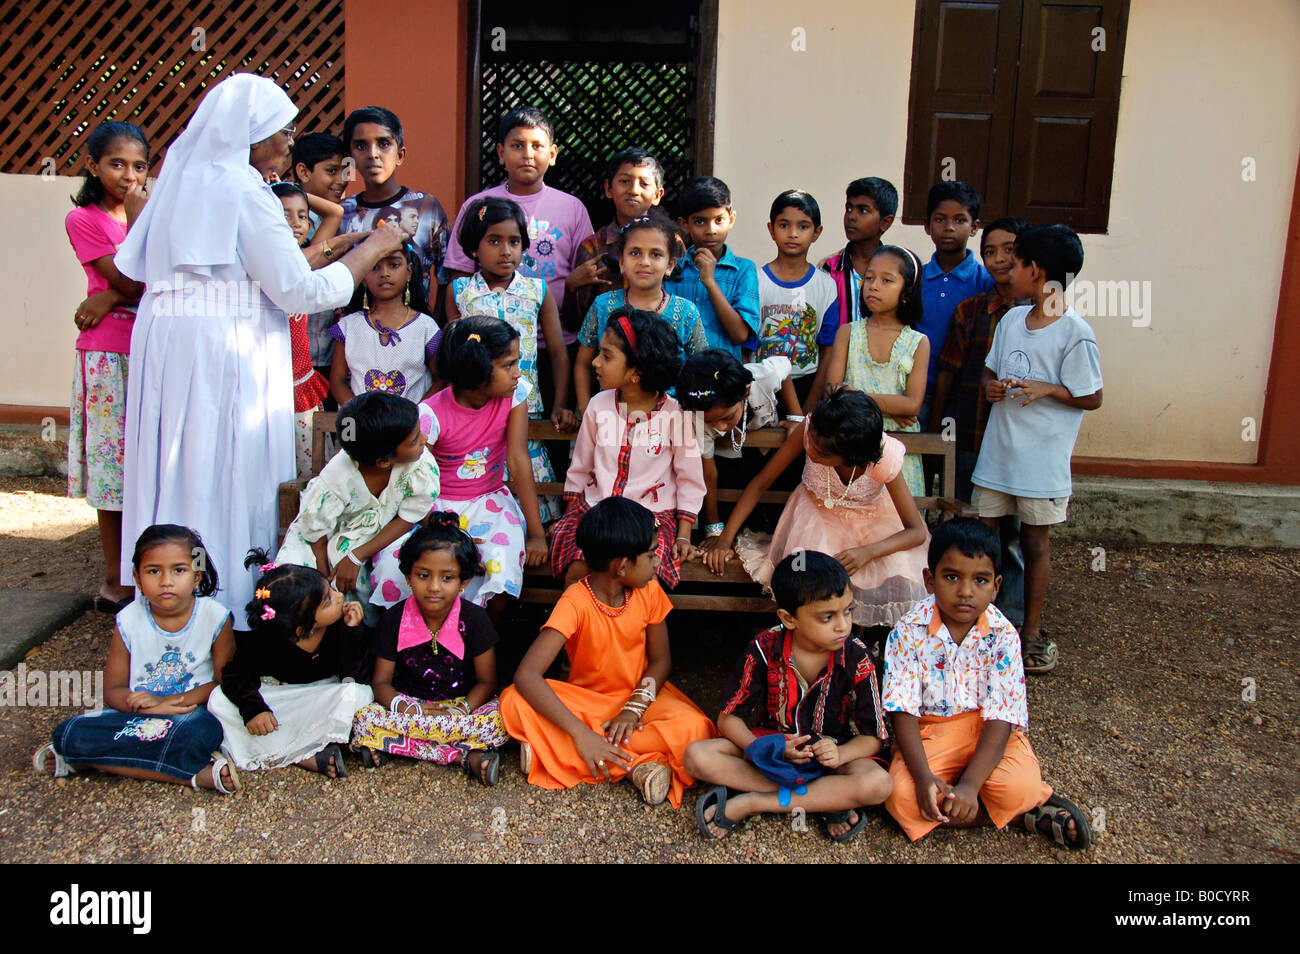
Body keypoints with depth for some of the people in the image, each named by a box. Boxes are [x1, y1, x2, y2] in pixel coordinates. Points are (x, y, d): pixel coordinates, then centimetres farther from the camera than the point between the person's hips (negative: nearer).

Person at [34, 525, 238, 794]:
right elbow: (112, 691, 2)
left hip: (192, 709, -3)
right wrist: (150, 707, -19)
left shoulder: (215, 617, -6)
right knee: (70, 734, -24)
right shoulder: (129, 621, -1)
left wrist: (167, 700, -18)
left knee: (202, 731, -39)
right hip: (138, 713, 4)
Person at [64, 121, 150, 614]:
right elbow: (128, 281, -12)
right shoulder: (83, 218, -2)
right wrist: (137, 220, -11)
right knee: (114, 463, 0)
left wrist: (113, 297, -12)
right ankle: (115, 579, 10)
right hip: (108, 355, -5)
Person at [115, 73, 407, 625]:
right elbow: (299, 290, -13)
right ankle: (227, 604, 6)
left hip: (165, 336, 8)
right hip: (226, 347, -8)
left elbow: (131, 263, 19)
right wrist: (370, 250, -4)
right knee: (228, 473, -1)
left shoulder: (182, 174, 14)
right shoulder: (243, 188, -11)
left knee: (176, 471, 13)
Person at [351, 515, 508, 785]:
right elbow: (381, 682, -2)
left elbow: (486, 681, -4)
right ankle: (465, 756, -29)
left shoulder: (473, 619, -7)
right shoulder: (394, 620, -4)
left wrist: (462, 710, -24)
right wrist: (405, 707, -24)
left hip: (462, 704, -1)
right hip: (410, 703, 2)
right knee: (364, 720, -29)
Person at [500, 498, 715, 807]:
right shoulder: (576, 603, -23)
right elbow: (526, 675, -33)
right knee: (515, 703, -31)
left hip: (639, 695, 2)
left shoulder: (649, 592, -9)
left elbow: (661, 660, 0)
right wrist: (580, 733, -41)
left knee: (695, 727, -28)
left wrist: (634, 709, -20)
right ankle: (639, 762, -30)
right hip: (584, 701, -2)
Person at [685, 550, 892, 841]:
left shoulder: (856, 658, -15)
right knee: (697, 757, -24)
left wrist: (839, 755, -31)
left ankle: (749, 803, -26)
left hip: (832, 751, -1)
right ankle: (827, 800, -23)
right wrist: (767, 749, -27)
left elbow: (873, 737, -9)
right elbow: (728, 719, -8)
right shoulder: (764, 649, -14)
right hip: (771, 744, 1)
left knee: (878, 784, -33)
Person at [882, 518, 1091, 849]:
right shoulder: (909, 632, -12)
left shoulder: (1003, 635, -11)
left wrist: (970, 784, -27)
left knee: (1018, 787, -32)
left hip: (988, 731, -1)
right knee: (902, 796, -26)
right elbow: (904, 710, -12)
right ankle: (1031, 812, -12)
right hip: (930, 730, 2)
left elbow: (1000, 716, -16)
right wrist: (923, 776, -27)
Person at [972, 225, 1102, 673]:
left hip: (1042, 456, -5)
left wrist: (1046, 388, -21)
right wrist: (990, 386, -5)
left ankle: (1032, 629, 22)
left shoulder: (1075, 333, -14)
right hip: (997, 448, 5)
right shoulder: (1011, 319, 5)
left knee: (1035, 539, 8)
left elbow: (1092, 398, -8)